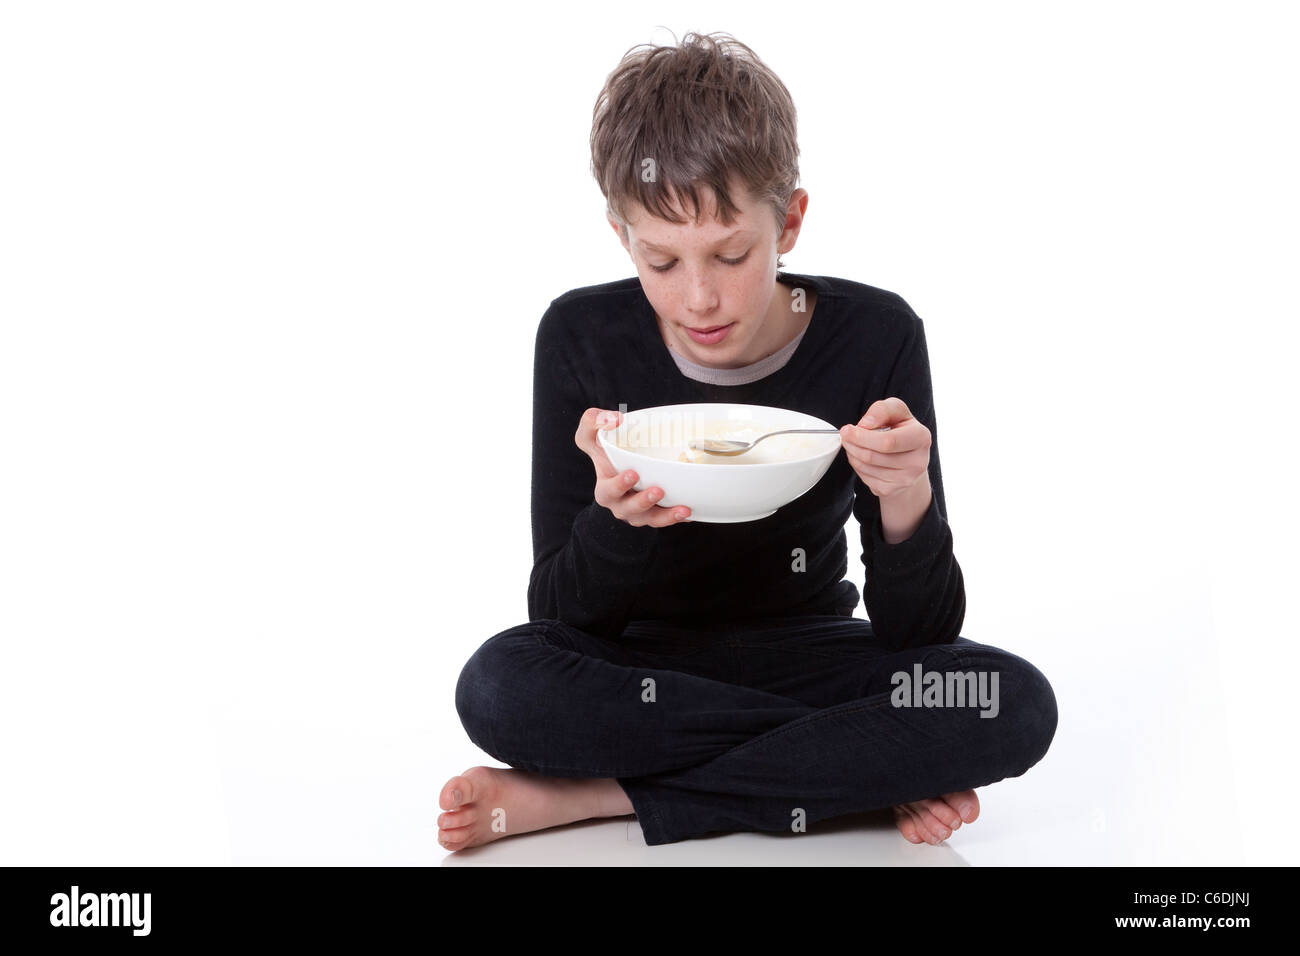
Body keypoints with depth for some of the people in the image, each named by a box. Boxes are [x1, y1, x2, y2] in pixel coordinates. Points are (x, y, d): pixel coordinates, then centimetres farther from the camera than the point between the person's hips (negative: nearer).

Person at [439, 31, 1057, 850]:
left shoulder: (874, 337, -13)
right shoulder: (583, 338, -11)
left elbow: (916, 631, -11)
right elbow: (558, 613, -10)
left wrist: (906, 505, -32)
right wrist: (616, 519, -32)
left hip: (806, 655, 1)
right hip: (640, 665, -1)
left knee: (1017, 703, -27)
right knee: (500, 685, -31)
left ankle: (589, 796, -21)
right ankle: (860, 771, -18)